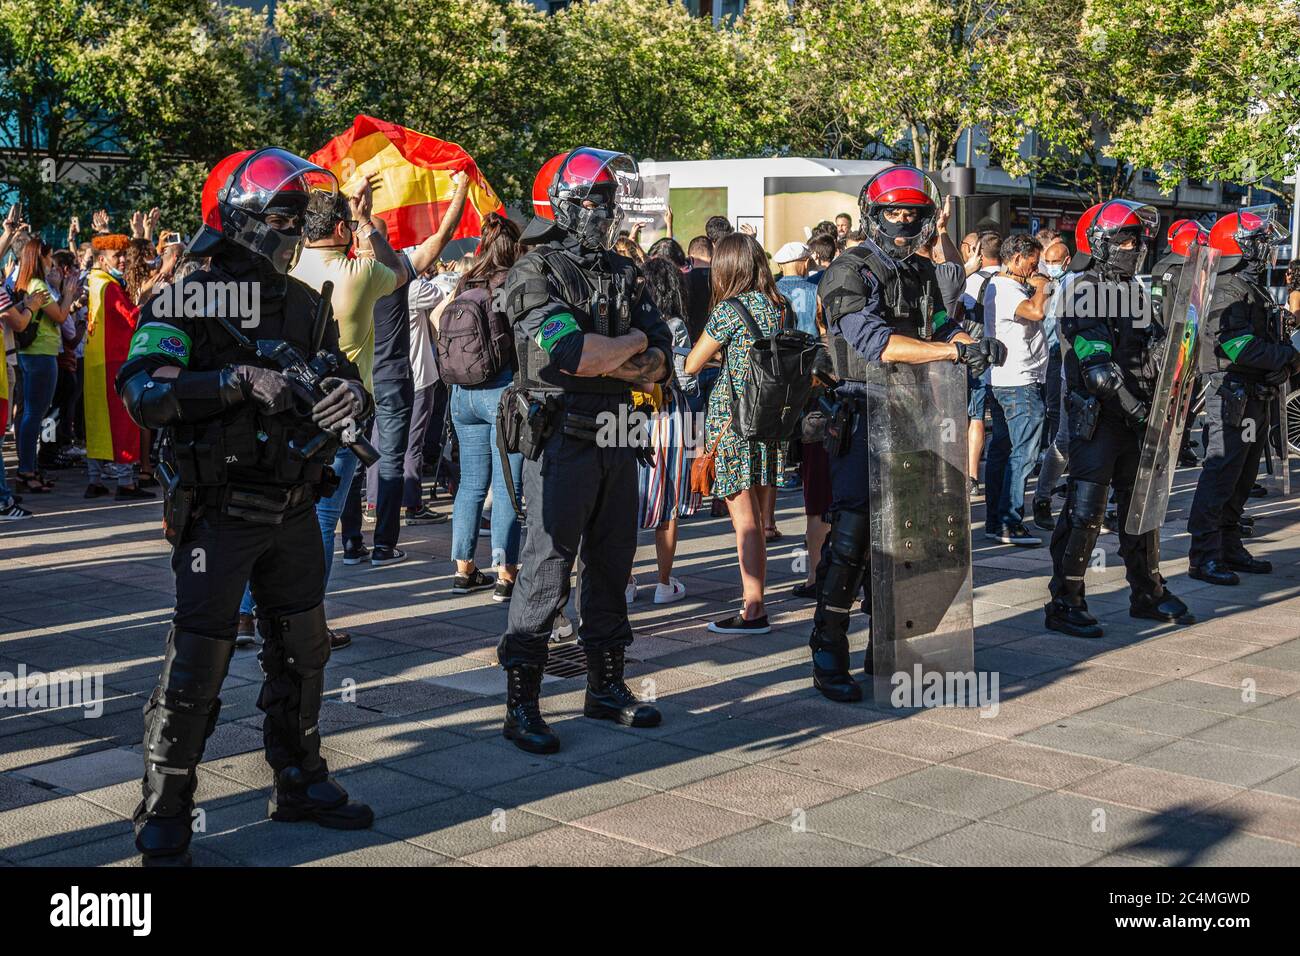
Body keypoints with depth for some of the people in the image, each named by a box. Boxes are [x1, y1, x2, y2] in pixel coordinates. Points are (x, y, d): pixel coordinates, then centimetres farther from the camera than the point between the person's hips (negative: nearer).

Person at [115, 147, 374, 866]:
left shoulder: (303, 304, 9)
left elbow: (344, 375, 9)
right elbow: (142, 393, -22)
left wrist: (350, 393, -15)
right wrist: (239, 380, -31)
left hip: (294, 510, 6)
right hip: (220, 514, -6)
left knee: (302, 651, 15)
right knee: (197, 664, -3)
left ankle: (299, 784, 32)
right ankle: (163, 817, 11)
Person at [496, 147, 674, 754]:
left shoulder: (624, 274, 13)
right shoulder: (537, 272, -7)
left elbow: (659, 363, 5)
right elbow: (574, 352, -21)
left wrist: (601, 359, -14)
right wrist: (632, 342, -5)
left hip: (617, 437, 7)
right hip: (563, 437, -7)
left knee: (611, 566, 13)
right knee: (546, 571, -5)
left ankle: (606, 687, 25)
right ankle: (521, 706, 2)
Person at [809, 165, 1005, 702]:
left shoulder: (924, 272, 15)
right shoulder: (850, 273, -10)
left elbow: (944, 327, 19)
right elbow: (878, 344, -22)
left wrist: (974, 345, -5)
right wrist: (956, 351, -26)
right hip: (863, 414, -7)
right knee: (853, 531, -10)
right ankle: (827, 652, -4)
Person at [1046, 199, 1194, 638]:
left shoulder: (1135, 291, 16)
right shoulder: (1085, 291, -11)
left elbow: (1153, 352, 25)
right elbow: (1098, 366, -20)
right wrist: (1136, 408, -23)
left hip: (1136, 418, 9)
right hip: (1097, 418, -8)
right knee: (1085, 512, -7)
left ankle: (1147, 593, 27)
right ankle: (1064, 603, 0)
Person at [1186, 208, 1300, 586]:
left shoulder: (1255, 289, 18)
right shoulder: (1227, 292, -14)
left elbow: (1269, 341, 19)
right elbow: (1242, 348, -23)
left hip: (1256, 396, 10)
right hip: (1232, 395, -10)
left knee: (1241, 479, 14)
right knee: (1220, 476, -9)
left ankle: (1230, 548, 23)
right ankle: (1203, 557, -6)